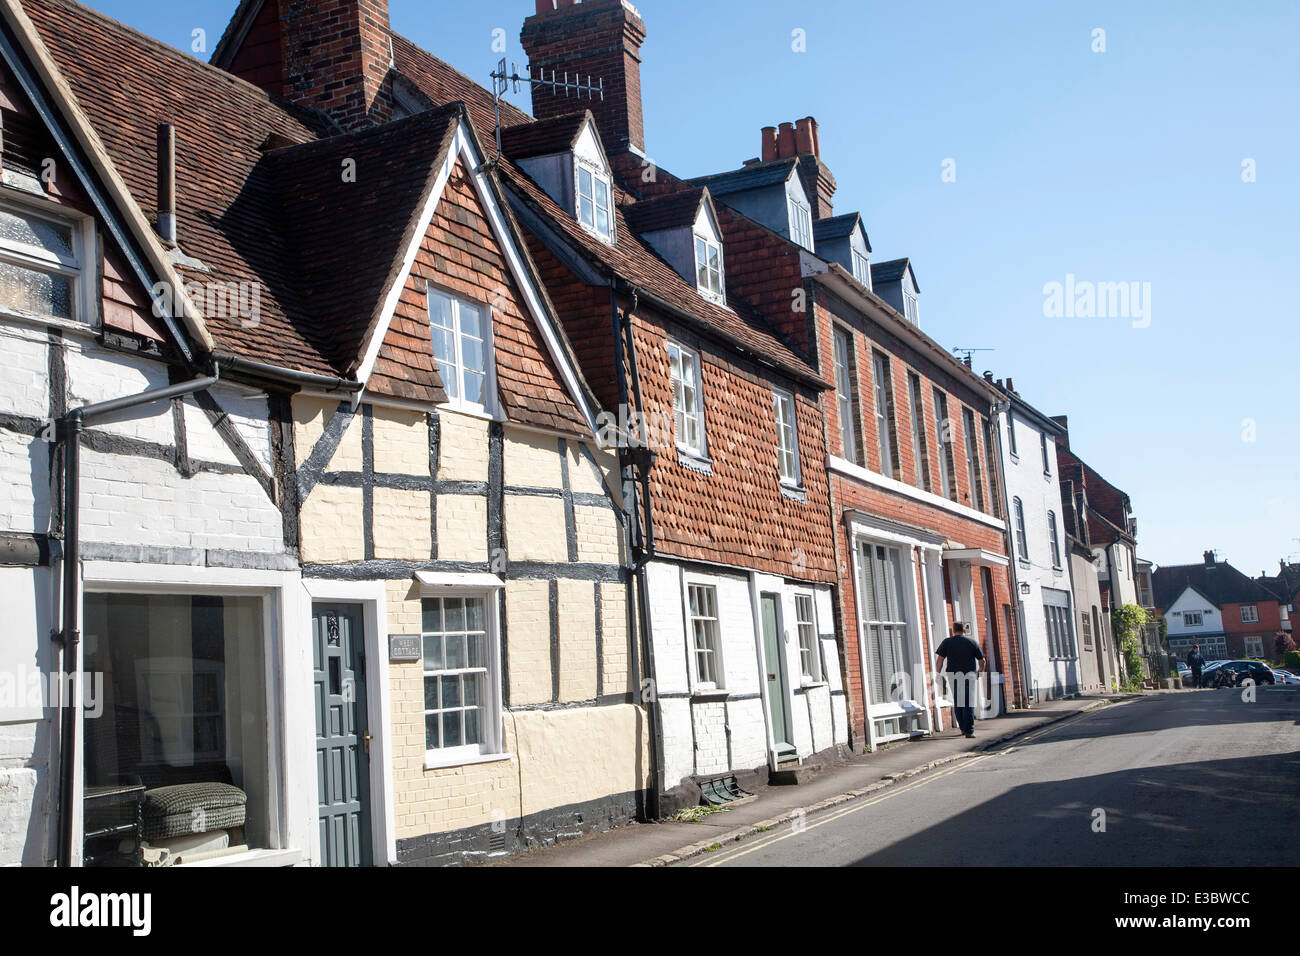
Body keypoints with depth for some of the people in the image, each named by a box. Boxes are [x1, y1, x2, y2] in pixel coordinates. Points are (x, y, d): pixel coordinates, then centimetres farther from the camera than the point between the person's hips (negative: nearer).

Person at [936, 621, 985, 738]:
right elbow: (982, 660, 6)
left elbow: (940, 659, -2)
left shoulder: (947, 642, 6)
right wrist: (979, 672, 21)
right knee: (969, 703, 0)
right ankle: (969, 731, -6)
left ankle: (963, 727, 17)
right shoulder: (972, 642, 6)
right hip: (970, 674, -1)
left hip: (953, 674, 1)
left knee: (957, 703, 14)